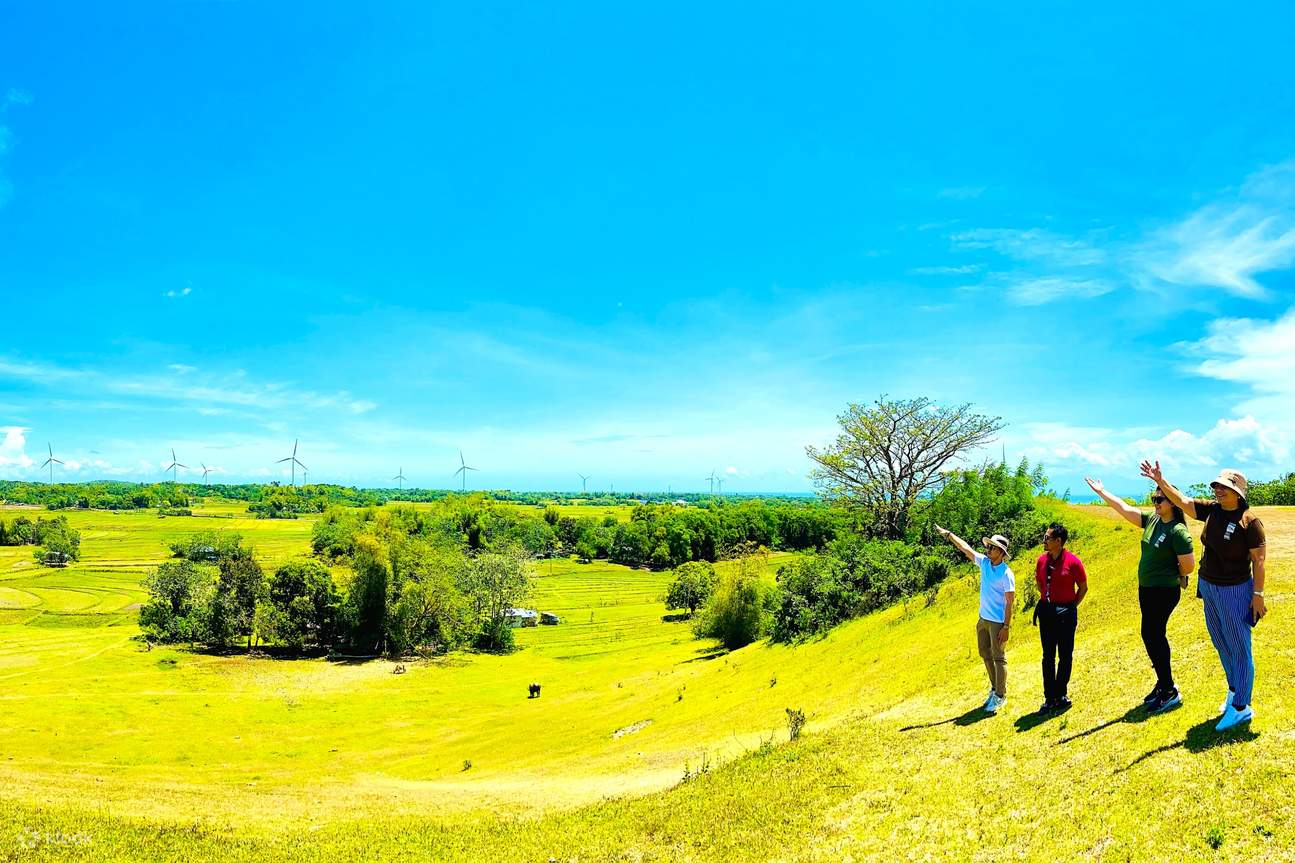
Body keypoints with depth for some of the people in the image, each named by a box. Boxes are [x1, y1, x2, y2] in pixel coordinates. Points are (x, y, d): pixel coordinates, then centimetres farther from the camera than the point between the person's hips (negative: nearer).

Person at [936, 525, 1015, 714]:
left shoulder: (1006, 574, -18)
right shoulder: (984, 562, 2)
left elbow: (1009, 602, -17)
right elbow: (965, 548, 10)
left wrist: (1006, 627, -18)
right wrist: (949, 534, 10)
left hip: (998, 622, -8)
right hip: (983, 619, 8)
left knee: (999, 658, 0)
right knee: (986, 655, 16)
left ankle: (1000, 696, 8)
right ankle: (995, 689, 29)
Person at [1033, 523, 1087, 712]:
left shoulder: (1072, 561, -13)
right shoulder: (1042, 560, 1)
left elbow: (1083, 587, -3)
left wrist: (1070, 607, 0)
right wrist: (1048, 600, 11)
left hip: (1066, 613, -4)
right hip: (1046, 612, 4)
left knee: (1065, 656, 7)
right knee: (1048, 656, 8)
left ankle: (1061, 695, 19)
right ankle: (1049, 698, 15)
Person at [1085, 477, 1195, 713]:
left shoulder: (1178, 531, -18)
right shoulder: (1152, 520, 5)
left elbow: (1188, 565, -16)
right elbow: (1125, 509, 10)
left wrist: (1172, 576, 1)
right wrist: (1102, 492, 11)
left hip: (1164, 591, -8)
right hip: (1146, 588, 8)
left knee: (1152, 635, -6)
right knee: (1154, 636, 13)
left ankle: (1169, 691, 4)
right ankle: (1163, 684, 26)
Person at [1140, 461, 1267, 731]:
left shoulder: (1249, 521, -18)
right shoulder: (1212, 510, 0)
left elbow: (1259, 560, -16)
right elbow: (1182, 501, 1)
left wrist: (1258, 595, -16)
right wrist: (1160, 481, -11)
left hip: (1235, 591, -7)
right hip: (1209, 588, 7)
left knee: (1239, 648, 1)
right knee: (1221, 644, 19)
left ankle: (1241, 707, 8)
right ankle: (1235, 690, 37)